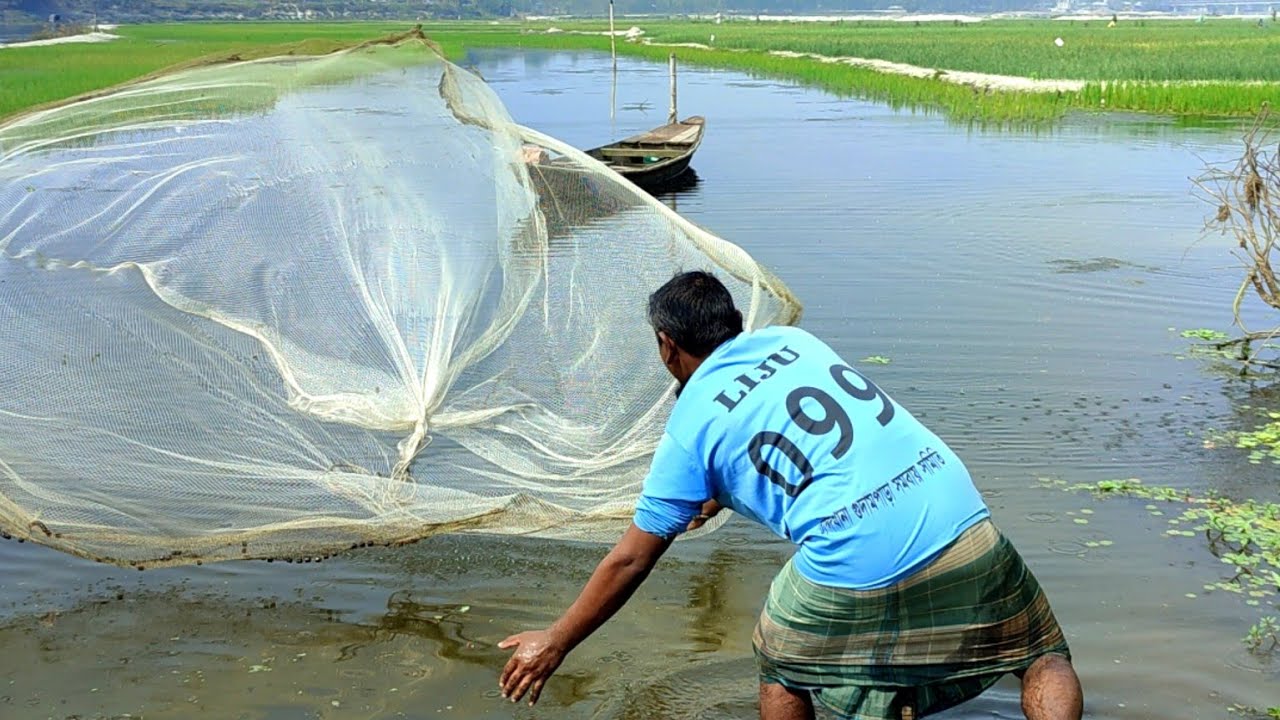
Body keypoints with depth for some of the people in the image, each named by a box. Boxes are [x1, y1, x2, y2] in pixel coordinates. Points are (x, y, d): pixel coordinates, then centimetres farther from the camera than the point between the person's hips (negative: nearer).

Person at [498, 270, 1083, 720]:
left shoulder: (689, 428, 5)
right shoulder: (793, 339, 19)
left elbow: (630, 562, 10)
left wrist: (555, 643, 23)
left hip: (855, 569, -3)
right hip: (963, 523, 4)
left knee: (782, 669, 26)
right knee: (1042, 654, 23)